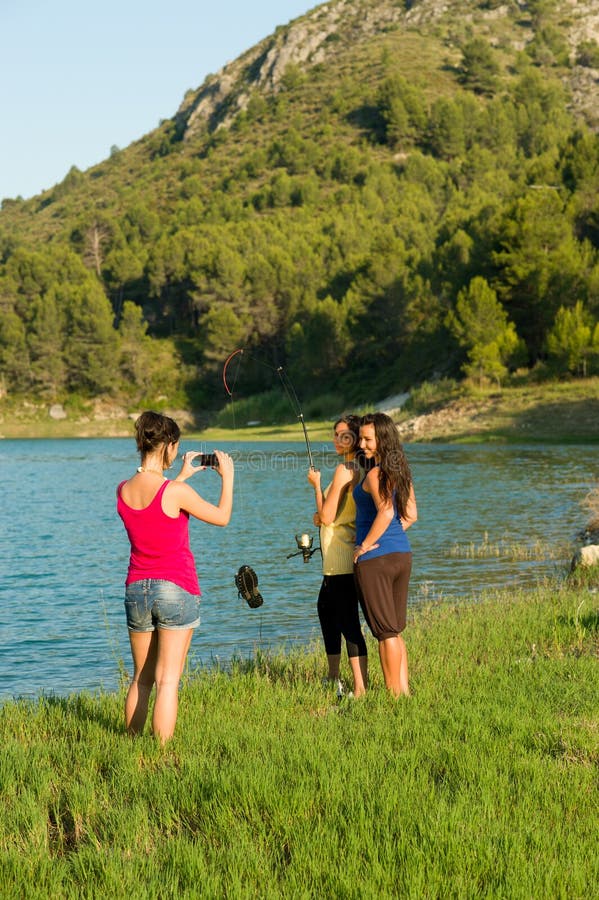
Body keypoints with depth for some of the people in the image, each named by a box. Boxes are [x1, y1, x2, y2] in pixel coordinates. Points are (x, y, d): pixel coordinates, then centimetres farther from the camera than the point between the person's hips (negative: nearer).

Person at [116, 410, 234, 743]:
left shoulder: (123, 491, 1)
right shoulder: (176, 492, -16)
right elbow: (222, 517, -2)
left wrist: (182, 476, 27)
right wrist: (227, 476, 12)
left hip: (136, 589, 6)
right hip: (176, 589, -6)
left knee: (141, 678, 17)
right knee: (167, 681, -3)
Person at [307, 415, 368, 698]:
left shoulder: (344, 470, -16)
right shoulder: (361, 469, 12)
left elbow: (327, 517, -16)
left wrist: (316, 485, -4)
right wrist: (323, 515, 12)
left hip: (341, 556, -11)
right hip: (345, 556, 11)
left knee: (347, 620, -11)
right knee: (326, 606, 24)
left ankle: (361, 689, -14)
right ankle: (333, 676, 34)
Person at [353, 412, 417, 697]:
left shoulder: (374, 475, -15)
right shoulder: (401, 472, 10)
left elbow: (386, 513, -27)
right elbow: (410, 514, 14)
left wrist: (365, 545, -17)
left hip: (375, 558, -8)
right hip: (402, 554, 8)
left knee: (386, 632, -1)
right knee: (395, 630, 15)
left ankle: (394, 694, 5)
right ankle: (404, 689, 17)